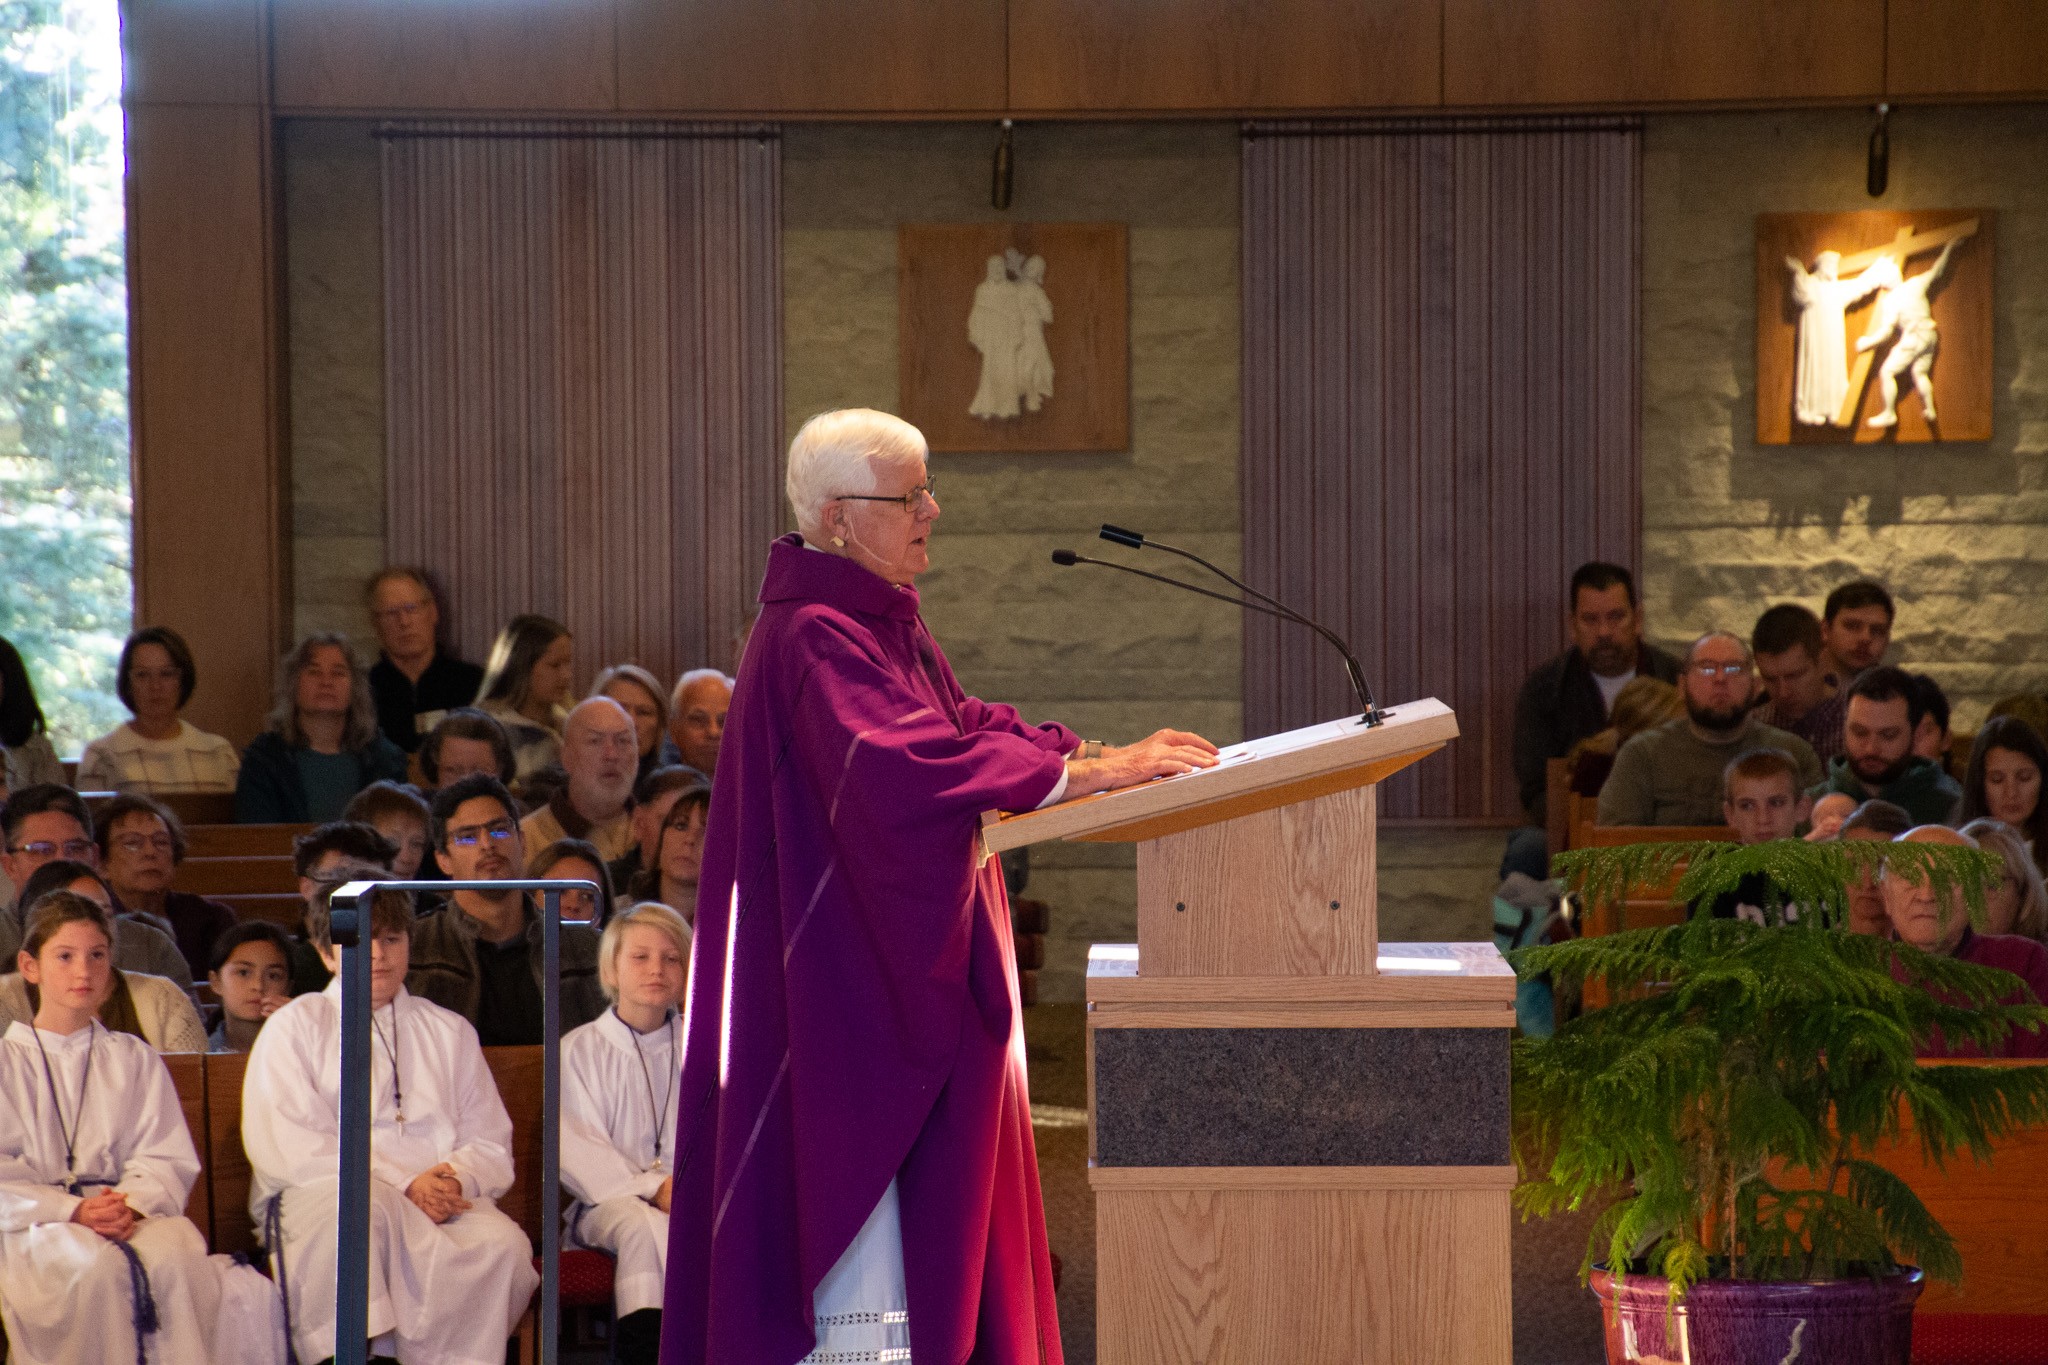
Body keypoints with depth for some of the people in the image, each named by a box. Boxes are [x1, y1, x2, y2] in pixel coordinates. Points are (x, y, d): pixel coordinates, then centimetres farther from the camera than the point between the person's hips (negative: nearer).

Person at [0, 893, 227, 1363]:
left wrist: (132, 1204, -13)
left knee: (176, 1253, -33)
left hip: (130, 1215, 2)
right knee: (99, 1265, -37)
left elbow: (168, 1159, 9)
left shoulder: (135, 1060, 21)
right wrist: (73, 1211, -16)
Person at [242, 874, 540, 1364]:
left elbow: (491, 1145, 17)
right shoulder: (296, 1026, 15)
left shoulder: (450, 1033, 27)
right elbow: (290, 1151, 0)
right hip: (316, 1199, -3)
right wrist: (403, 1185, -12)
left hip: (442, 1203, 3)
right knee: (357, 1204, -39)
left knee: (502, 1244, -30)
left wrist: (457, 1177, -9)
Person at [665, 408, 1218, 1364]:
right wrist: (1085, 774, -29)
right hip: (847, 975, -10)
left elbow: (965, 724, 16)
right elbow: (902, 763, -30)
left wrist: (1105, 757, 2)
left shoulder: (885, 623, 14)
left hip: (908, 971, 10)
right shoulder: (813, 639, -19)